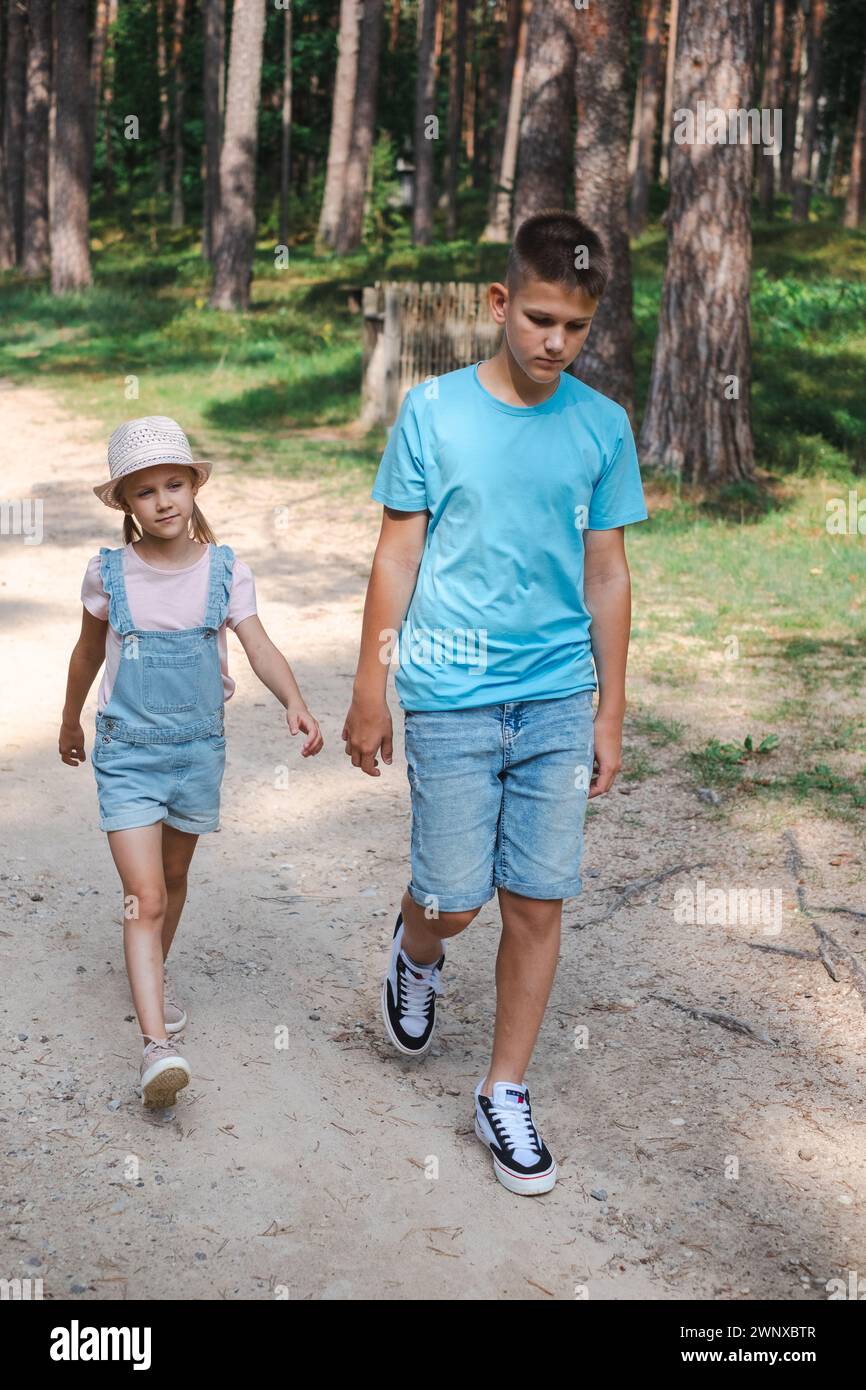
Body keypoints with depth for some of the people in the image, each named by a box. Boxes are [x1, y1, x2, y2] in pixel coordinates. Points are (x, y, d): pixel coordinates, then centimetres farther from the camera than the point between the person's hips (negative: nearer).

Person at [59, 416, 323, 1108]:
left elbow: (260, 647, -13)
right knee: (144, 898, -11)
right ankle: (158, 1045, -15)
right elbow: (89, 650, 11)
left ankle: (157, 973, 47)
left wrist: (295, 702, -32)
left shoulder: (226, 571, -4)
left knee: (174, 877, 21)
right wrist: (70, 719, 23)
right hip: (127, 752, -2)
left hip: (199, 748, 2)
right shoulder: (109, 572, -5)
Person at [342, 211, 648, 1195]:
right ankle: (415, 953, 38)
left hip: (558, 700, 2)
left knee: (538, 901, 4)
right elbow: (397, 557, 1)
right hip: (451, 698, -2)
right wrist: (368, 693, 1)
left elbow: (606, 576, 7)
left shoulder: (602, 425, 3)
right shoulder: (433, 409, -2)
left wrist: (609, 715, 8)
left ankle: (504, 1096, 20)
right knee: (454, 899, 1)